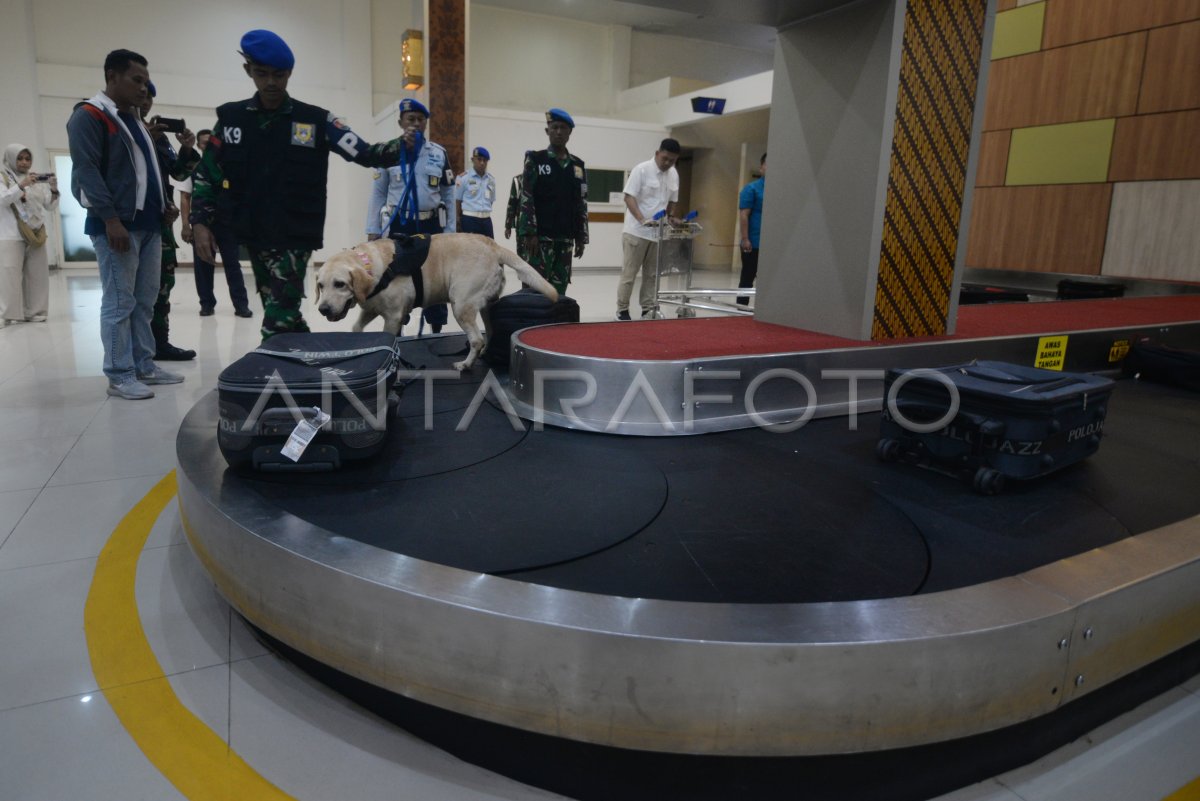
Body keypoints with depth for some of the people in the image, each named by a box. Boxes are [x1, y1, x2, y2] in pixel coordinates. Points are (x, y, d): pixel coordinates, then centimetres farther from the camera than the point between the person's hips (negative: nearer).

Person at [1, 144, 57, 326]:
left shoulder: (37, 179, 13)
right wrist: (21, 185, -23)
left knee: (37, 275, 5)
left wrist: (54, 191, -9)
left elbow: (50, 207, 10)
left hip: (36, 235, 4)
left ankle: (34, 312, 12)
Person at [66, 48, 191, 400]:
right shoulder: (89, 116, -5)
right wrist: (111, 220, -20)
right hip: (117, 226, -8)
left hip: (148, 225, 8)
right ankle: (120, 376, -3)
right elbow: (86, 171, -14)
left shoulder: (134, 120, 22)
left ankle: (144, 365, 15)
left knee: (145, 300, 9)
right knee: (119, 303, -7)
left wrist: (161, 206, 14)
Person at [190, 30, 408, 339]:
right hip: (254, 236, 3)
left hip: (296, 238, -3)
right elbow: (205, 174, 11)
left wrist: (403, 147, -28)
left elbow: (365, 154, -9)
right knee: (284, 316, 9)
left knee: (279, 324, -10)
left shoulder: (315, 120, -1)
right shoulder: (231, 117, 6)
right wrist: (200, 222, -1)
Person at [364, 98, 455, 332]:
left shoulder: (439, 153, 4)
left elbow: (448, 194, 7)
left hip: (431, 226, 1)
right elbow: (377, 194, 2)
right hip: (398, 227, -1)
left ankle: (437, 333, 16)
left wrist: (449, 231, 3)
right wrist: (373, 232, -2)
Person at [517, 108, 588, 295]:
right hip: (541, 236, -4)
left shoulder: (578, 166, 13)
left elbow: (582, 204, 13)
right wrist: (529, 233, -14)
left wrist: (581, 237, 8)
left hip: (566, 238, 4)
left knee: (559, 289, 5)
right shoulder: (535, 160, 1)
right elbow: (526, 199, -5)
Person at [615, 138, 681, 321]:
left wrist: (671, 216, 3)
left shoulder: (674, 175, 10)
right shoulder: (642, 170, -10)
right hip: (636, 231, -6)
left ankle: (648, 309, 17)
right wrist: (641, 219, -26)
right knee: (629, 273, 0)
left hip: (659, 233, 6)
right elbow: (629, 197, -14)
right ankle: (622, 310, 9)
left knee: (652, 274, 10)